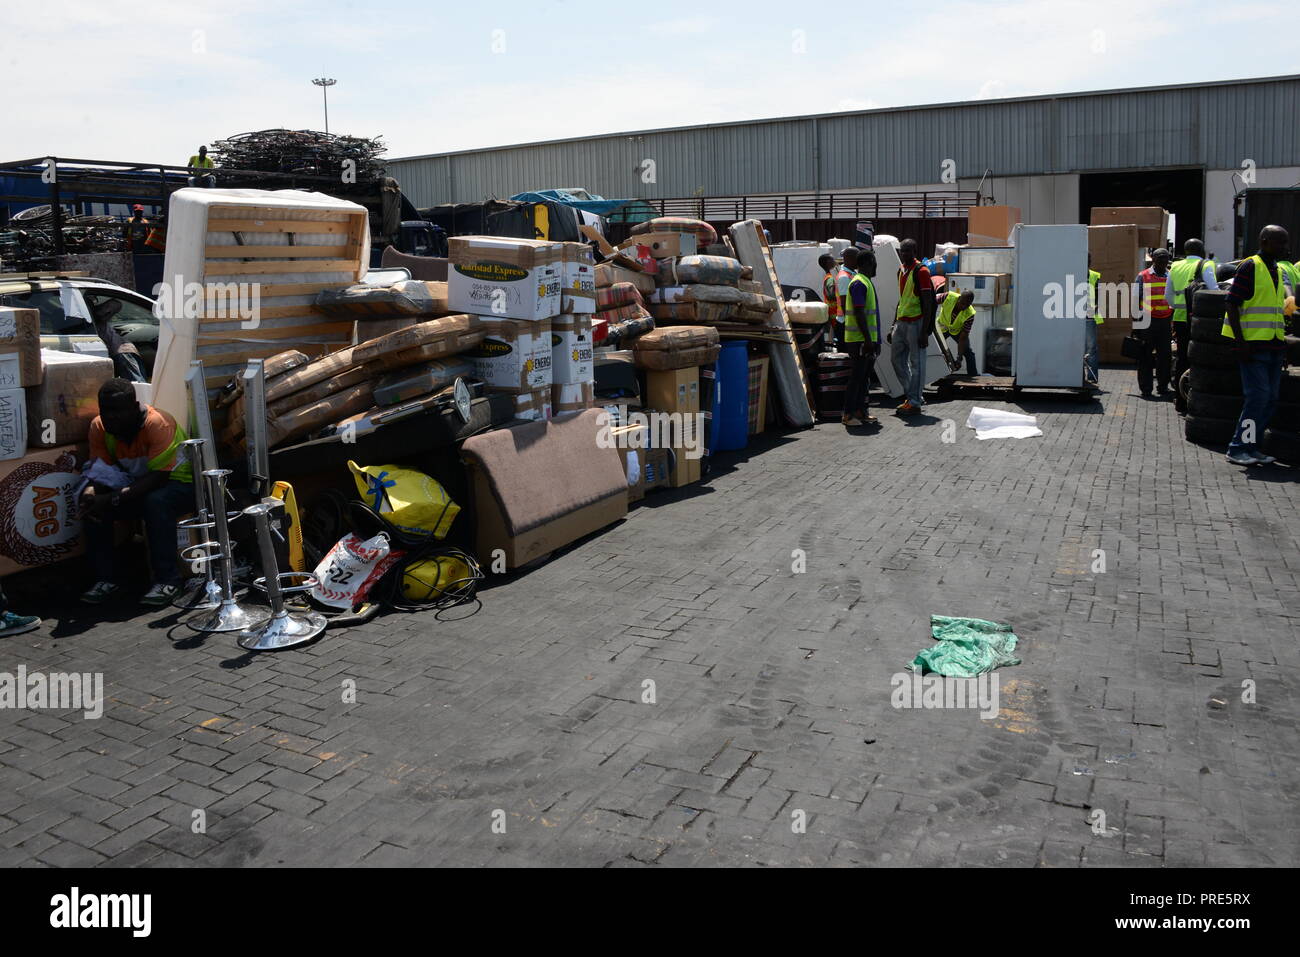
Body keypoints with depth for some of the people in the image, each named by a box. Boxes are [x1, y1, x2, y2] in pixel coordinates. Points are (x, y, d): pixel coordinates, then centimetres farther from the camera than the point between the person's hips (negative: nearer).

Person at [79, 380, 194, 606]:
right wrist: (91, 491, -30)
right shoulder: (99, 427, -7)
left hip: (178, 483, -6)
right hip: (136, 486, 6)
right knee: (92, 502, -17)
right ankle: (104, 579, -8)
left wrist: (113, 499, -38)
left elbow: (157, 477, -31)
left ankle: (167, 580, -27)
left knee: (156, 501, -37)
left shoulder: (158, 423, -27)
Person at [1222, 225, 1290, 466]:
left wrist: (1283, 347, 20)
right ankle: (1237, 448, -5)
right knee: (1258, 395, -12)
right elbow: (1232, 305, -12)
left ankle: (1251, 446, 13)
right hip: (1253, 345, -8)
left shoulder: (1278, 271, 17)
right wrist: (1241, 342, -18)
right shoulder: (1250, 267, -7)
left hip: (1273, 345, 8)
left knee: (1271, 399, 6)